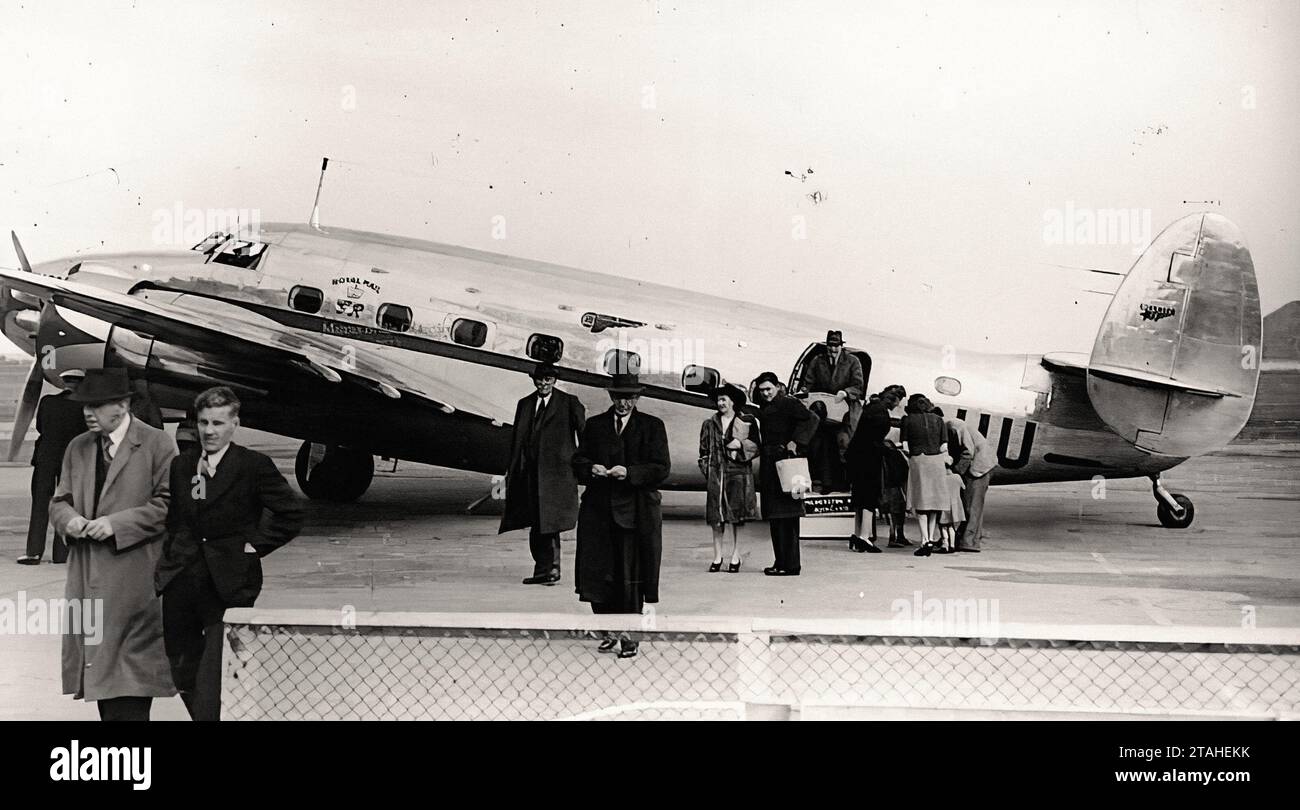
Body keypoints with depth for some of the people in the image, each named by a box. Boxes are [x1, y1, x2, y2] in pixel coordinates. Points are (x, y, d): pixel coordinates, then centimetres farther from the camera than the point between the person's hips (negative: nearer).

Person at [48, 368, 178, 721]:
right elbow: (59, 502, 20)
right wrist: (69, 519, -4)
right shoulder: (77, 447, 16)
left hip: (134, 580, -6)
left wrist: (116, 523, -15)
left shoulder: (157, 444, -3)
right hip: (87, 579, 6)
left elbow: (169, 504, -8)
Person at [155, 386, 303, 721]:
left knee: (213, 679, -7)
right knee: (184, 673, 13)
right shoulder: (180, 465, 11)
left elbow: (291, 514, -4)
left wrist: (255, 545, -7)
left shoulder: (254, 466, -5)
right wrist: (171, 554, 9)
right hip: (180, 583, 5)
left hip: (228, 586, -5)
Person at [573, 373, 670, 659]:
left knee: (630, 577, -1)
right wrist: (591, 469, -11)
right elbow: (578, 461, 11)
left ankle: (630, 637, 8)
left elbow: (662, 468, -4)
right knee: (597, 574, 2)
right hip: (599, 510, 3)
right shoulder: (594, 425, 13)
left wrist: (629, 473, -17)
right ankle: (609, 632, 17)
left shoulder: (652, 426, 3)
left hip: (636, 512, -3)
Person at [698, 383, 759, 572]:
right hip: (716, 474, 2)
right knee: (716, 517, 0)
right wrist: (706, 469, 3)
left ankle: (735, 557, 9)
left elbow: (756, 448, 6)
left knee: (737, 517, 1)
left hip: (738, 473, -2)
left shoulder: (747, 422, 4)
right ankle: (717, 557, 8)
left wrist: (740, 444, -11)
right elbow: (704, 450, 15)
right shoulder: (710, 424, 11)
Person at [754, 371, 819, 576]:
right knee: (774, 515, 12)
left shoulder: (787, 403, -8)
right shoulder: (765, 407, 18)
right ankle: (781, 561, 18)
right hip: (769, 464, 10)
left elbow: (810, 419, -19)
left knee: (785, 514, -9)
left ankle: (790, 565, -8)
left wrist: (795, 441, -21)